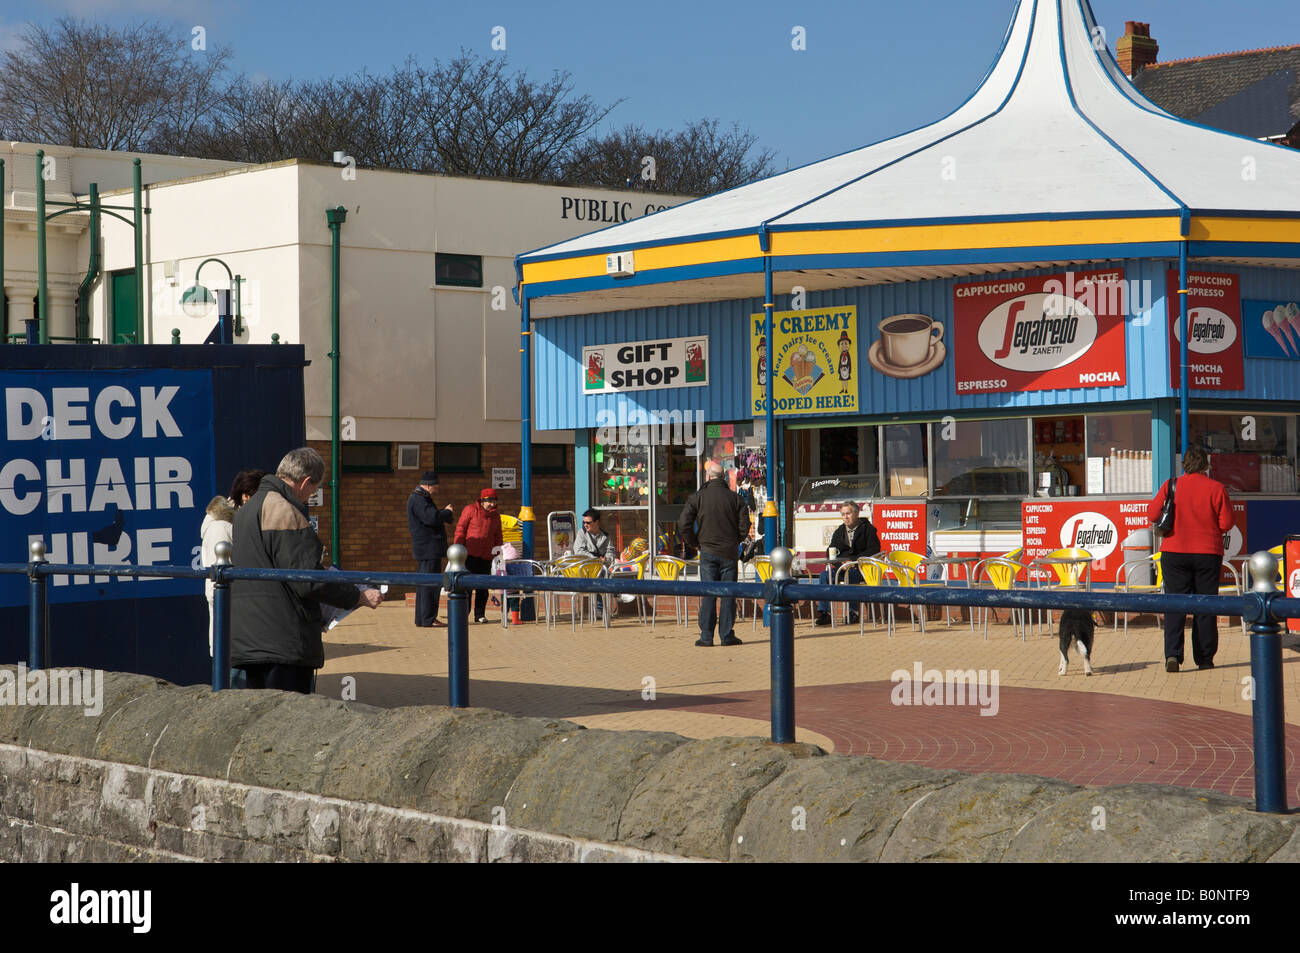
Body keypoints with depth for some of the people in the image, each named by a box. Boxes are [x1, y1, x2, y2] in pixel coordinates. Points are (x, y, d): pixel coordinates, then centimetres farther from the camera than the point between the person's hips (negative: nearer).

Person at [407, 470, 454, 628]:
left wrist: (445, 512, 11)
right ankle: (428, 619, -11)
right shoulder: (418, 500, -15)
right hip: (429, 548, -11)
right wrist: (448, 513, -10)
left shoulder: (418, 498, 20)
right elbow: (432, 518, -27)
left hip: (424, 548, 11)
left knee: (424, 584, 14)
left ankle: (421, 618, 18)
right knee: (431, 584, -10)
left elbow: (431, 516, 26)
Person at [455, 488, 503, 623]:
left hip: (486, 556, 5)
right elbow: (460, 528, -2)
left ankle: (480, 615, 11)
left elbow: (497, 536, 23)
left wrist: (498, 550, 10)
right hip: (470, 555, -5)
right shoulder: (471, 510, -1)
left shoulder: (495, 516, 15)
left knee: (483, 587, 4)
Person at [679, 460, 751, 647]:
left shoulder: (698, 497, -2)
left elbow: (684, 525, -7)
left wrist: (697, 543, 7)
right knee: (728, 594, 5)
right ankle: (727, 635, 4)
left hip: (708, 553, -1)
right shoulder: (735, 498, 1)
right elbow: (744, 527, -1)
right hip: (729, 553, 1)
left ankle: (706, 636, -1)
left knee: (708, 594, 2)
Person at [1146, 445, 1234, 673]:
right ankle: (1204, 658, 10)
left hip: (1175, 552, 0)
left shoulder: (1171, 486, -3)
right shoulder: (1216, 488, -4)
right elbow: (1226, 524, -5)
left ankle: (1172, 653, -14)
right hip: (1208, 554, 0)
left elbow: (1152, 515, -1)